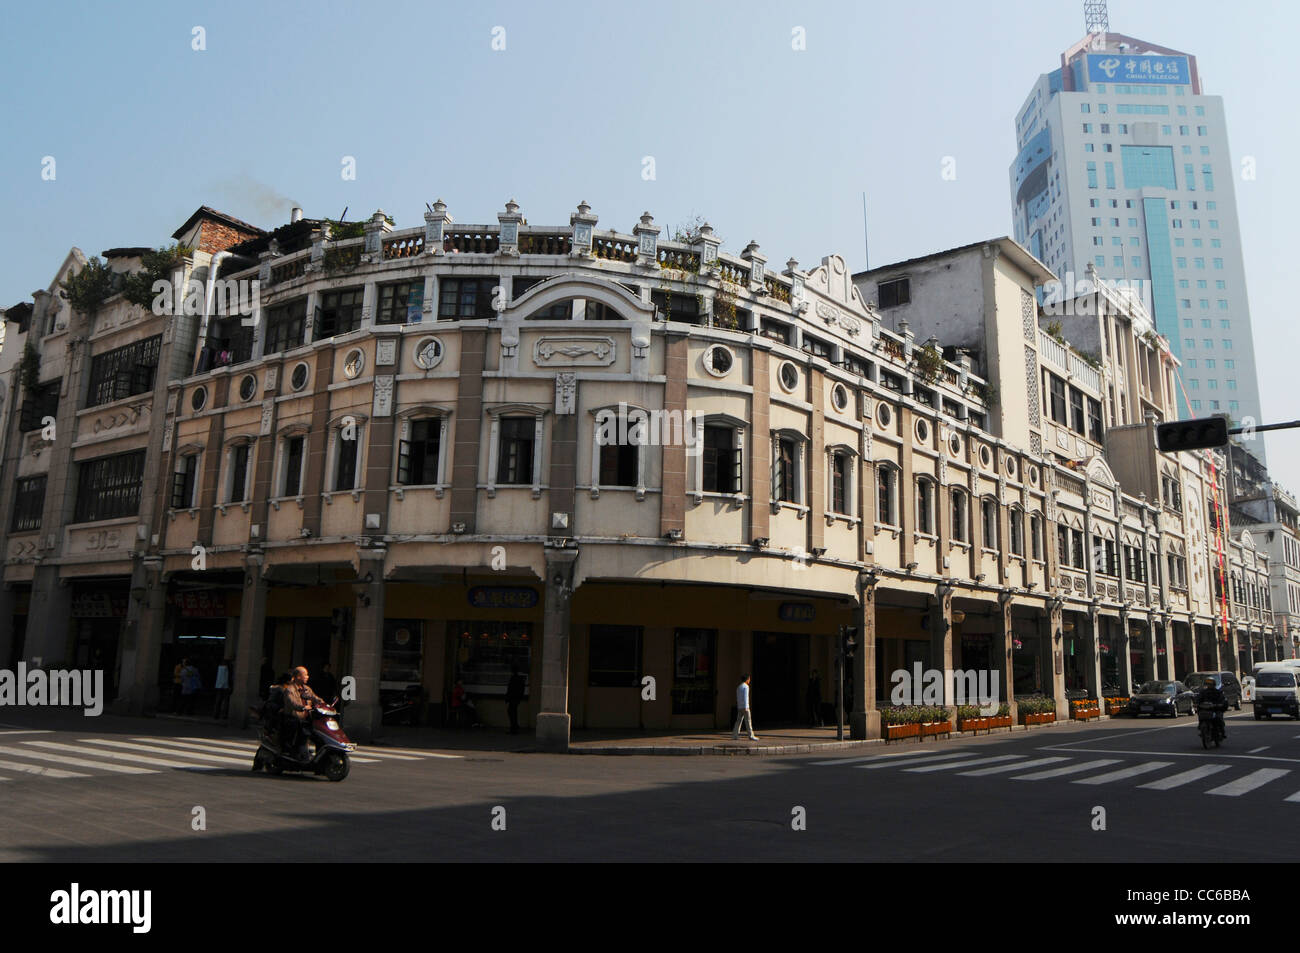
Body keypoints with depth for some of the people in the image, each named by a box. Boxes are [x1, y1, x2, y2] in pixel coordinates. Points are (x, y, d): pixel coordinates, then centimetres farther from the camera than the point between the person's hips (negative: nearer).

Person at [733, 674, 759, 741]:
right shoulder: (746, 687, -11)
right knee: (748, 721, -5)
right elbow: (745, 697, -18)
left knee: (739, 721, 7)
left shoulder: (738, 687, 16)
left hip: (739, 707, 8)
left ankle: (735, 736, 2)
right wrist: (746, 708, -20)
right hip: (744, 707, -8)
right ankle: (751, 736, -4)